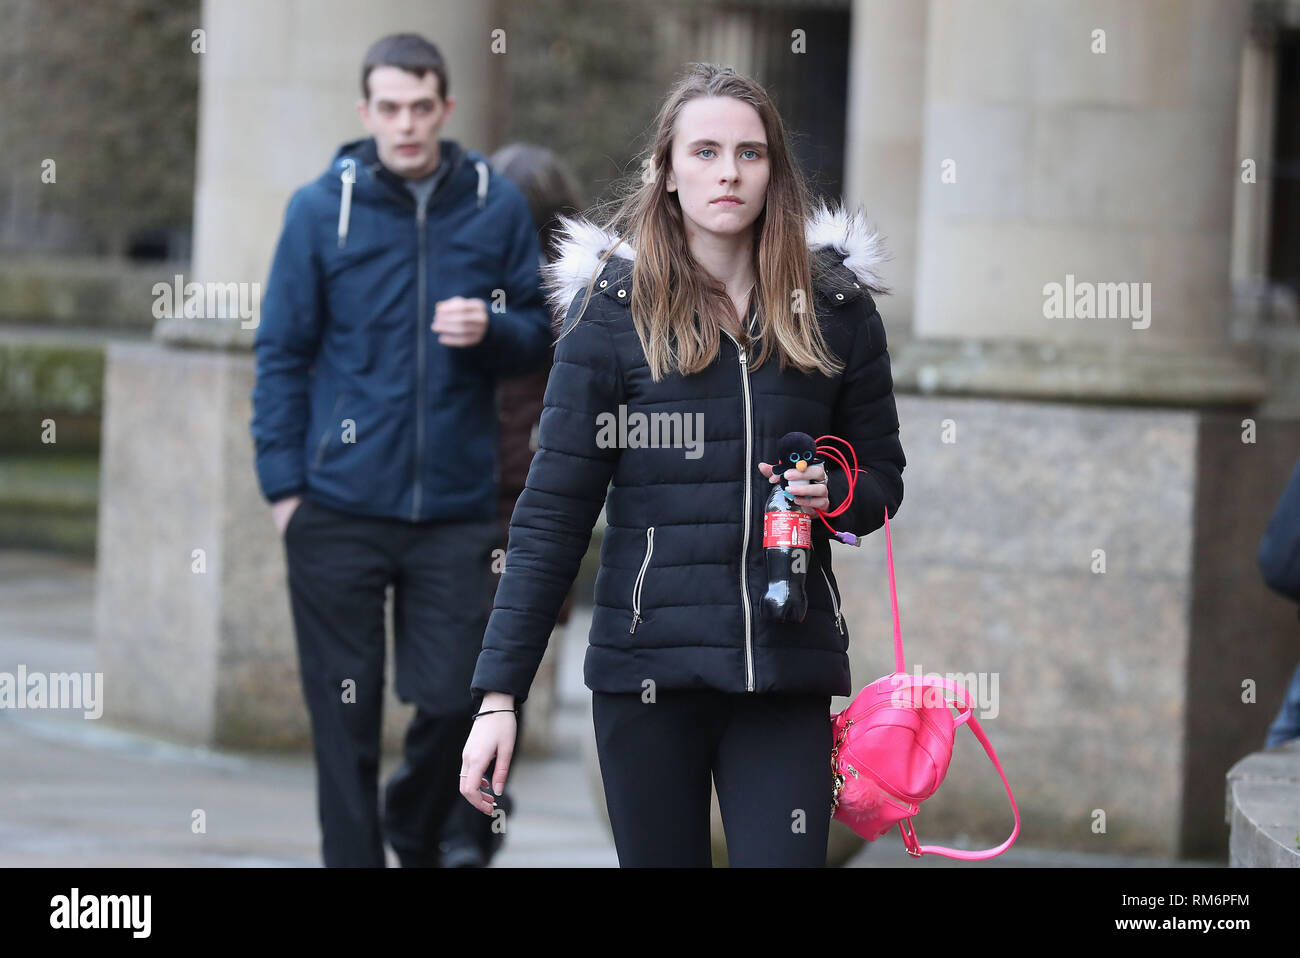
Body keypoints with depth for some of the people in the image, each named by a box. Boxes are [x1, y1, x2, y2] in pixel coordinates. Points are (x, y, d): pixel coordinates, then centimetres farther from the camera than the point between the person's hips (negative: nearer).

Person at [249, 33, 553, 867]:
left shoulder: (498, 208, 2)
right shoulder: (321, 210, 0)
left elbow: (538, 334, 10)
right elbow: (282, 353, 3)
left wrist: (491, 330, -13)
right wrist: (283, 483, -3)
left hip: (457, 509, 1)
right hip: (340, 510, -1)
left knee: (455, 699, 2)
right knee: (345, 713, 3)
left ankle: (416, 829, 31)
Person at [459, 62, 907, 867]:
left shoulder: (835, 306, 5)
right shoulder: (614, 308, -1)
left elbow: (882, 479, 16)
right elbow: (553, 513, -2)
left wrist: (835, 496, -9)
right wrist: (499, 693, -8)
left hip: (786, 669, 1)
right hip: (647, 667, -1)